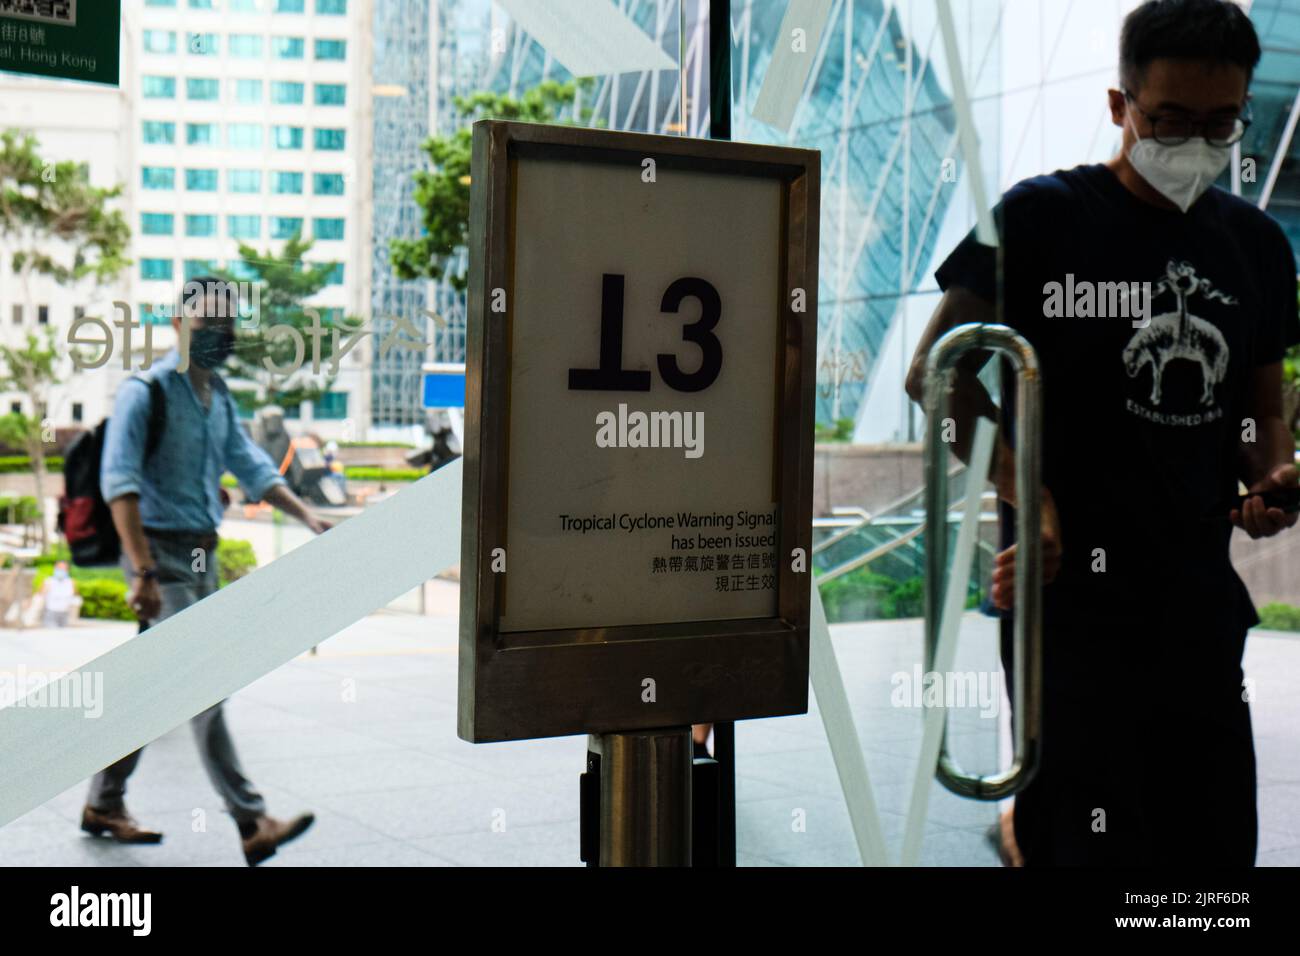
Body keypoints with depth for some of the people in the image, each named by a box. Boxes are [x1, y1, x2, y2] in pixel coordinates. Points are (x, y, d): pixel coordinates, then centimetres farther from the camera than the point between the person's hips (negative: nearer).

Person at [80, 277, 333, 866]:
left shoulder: (219, 398, 14)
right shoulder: (145, 392, -10)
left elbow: (251, 467, 17)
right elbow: (120, 483, -18)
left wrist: (309, 518, 3)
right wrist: (143, 572, -26)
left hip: (202, 553, 8)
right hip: (162, 554, -8)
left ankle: (104, 805, 26)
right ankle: (251, 823, -16)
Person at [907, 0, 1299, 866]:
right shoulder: (1045, 217, -3)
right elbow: (935, 372, -7)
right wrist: (1028, 495, -18)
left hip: (1202, 598, 6)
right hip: (1073, 593, -6)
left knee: (1218, 838, 11)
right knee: (1089, 840, -4)